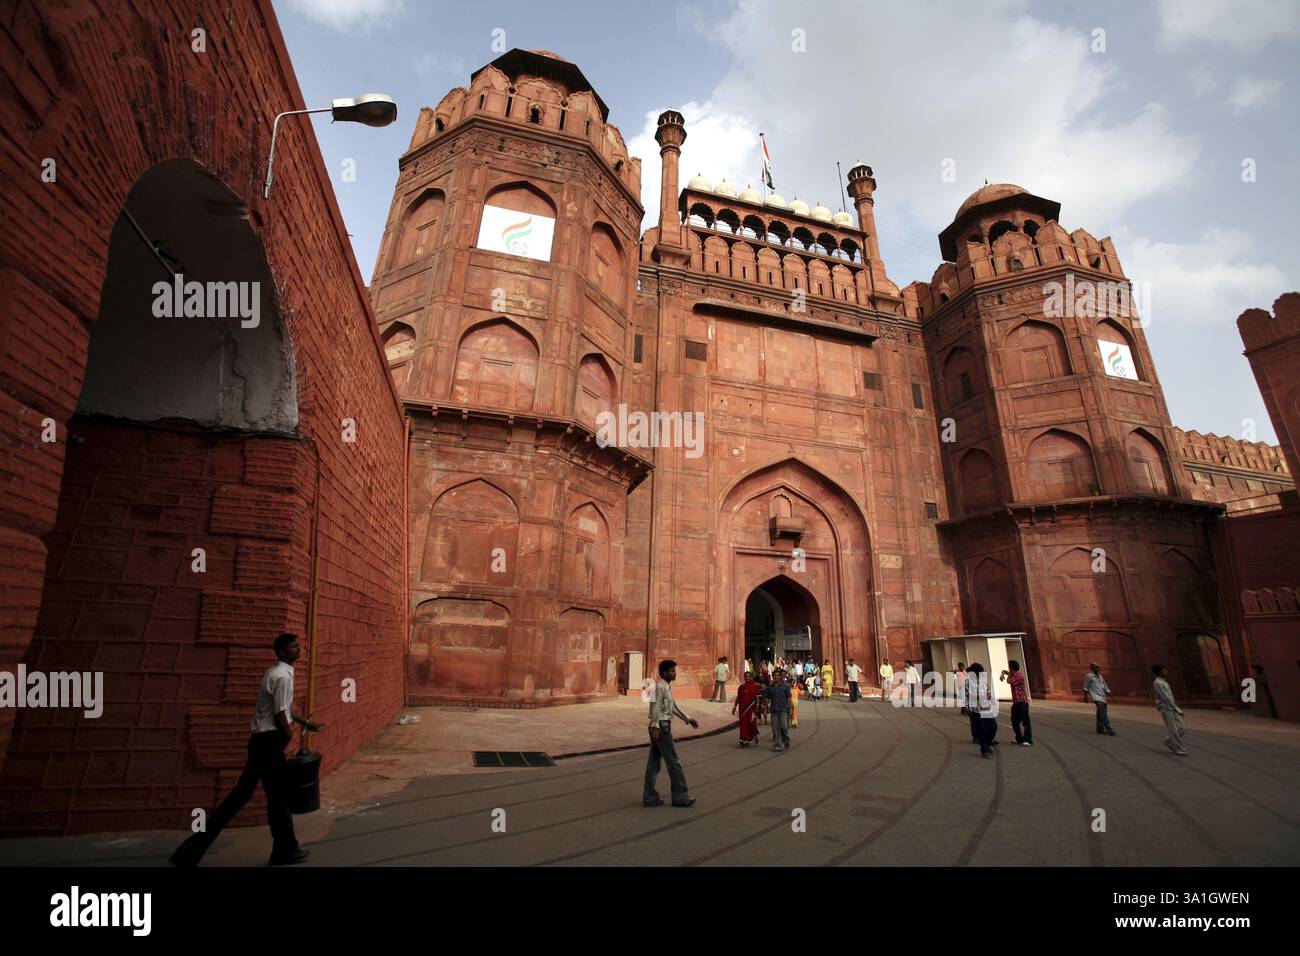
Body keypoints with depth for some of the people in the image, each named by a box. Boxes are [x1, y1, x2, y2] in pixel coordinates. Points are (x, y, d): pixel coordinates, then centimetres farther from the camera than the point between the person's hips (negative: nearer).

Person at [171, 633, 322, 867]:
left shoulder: (278, 672, 13)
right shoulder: (282, 676, -20)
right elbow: (280, 715, -19)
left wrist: (304, 722, 25)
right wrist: (290, 736, -3)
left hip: (262, 740, 10)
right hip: (269, 742, -10)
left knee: (242, 793, 15)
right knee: (278, 796, 4)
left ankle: (194, 849, 18)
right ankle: (285, 850, 20)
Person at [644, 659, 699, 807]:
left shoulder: (667, 687, 15)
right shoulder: (659, 687, -15)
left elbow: (673, 707, 22)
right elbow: (655, 708, -24)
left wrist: (689, 719, 21)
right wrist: (655, 727, -29)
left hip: (662, 727, 9)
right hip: (661, 727, -9)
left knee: (654, 762, 12)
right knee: (673, 762, 1)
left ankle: (650, 797, 18)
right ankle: (680, 796, 11)